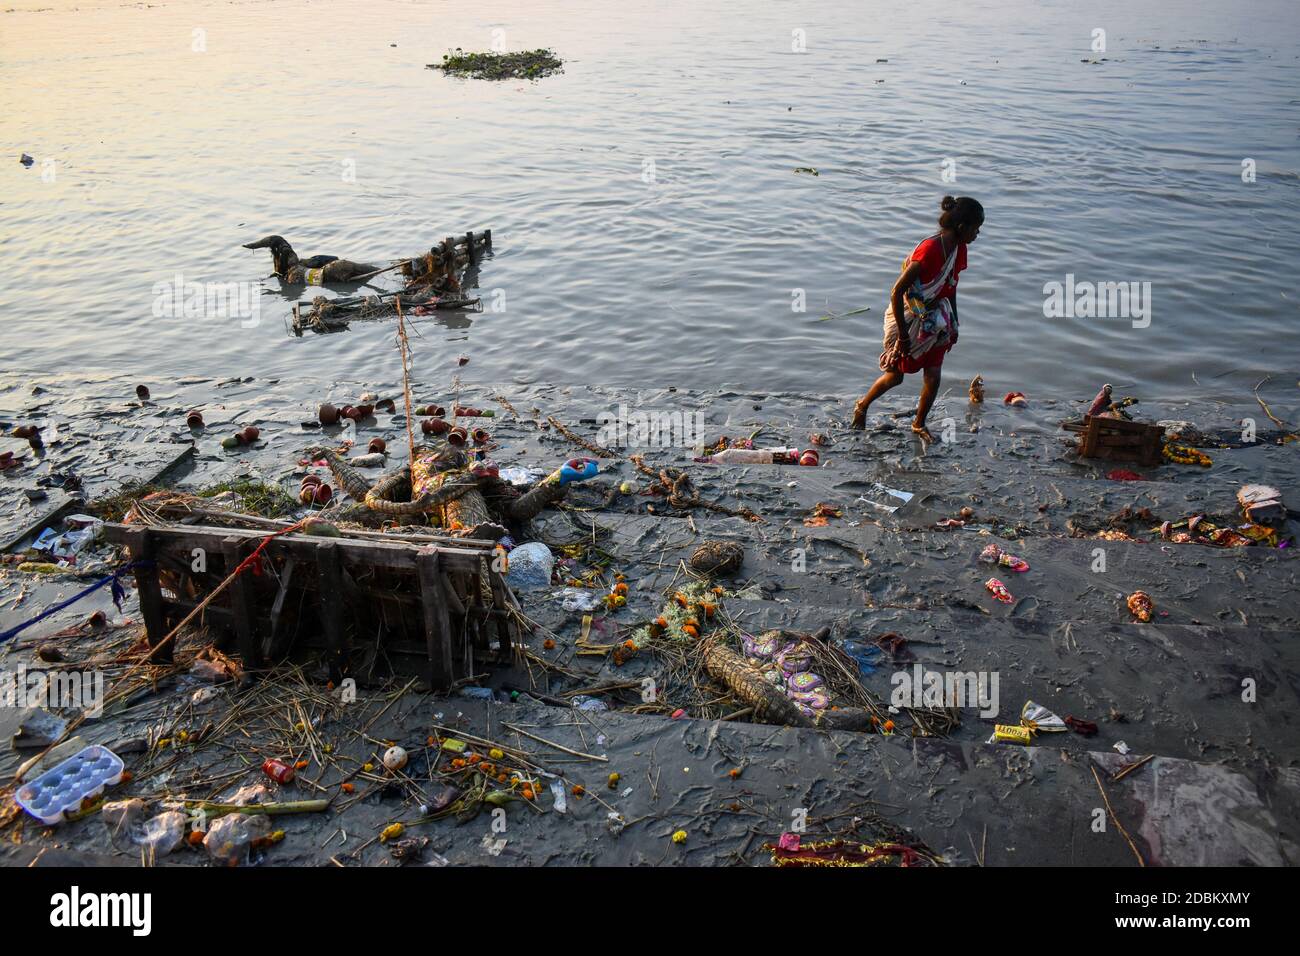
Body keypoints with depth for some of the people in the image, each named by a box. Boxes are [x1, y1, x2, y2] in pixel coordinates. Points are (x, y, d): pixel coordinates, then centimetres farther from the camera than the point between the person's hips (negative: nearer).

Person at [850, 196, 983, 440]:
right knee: (895, 375, 11)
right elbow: (897, 292, -27)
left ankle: (919, 423, 28)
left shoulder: (959, 249, -5)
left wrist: (954, 325, 17)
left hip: (935, 322, 6)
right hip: (910, 319, -6)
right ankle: (862, 406, 37)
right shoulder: (929, 250, -30)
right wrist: (903, 335, -22)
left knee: (934, 376, 5)